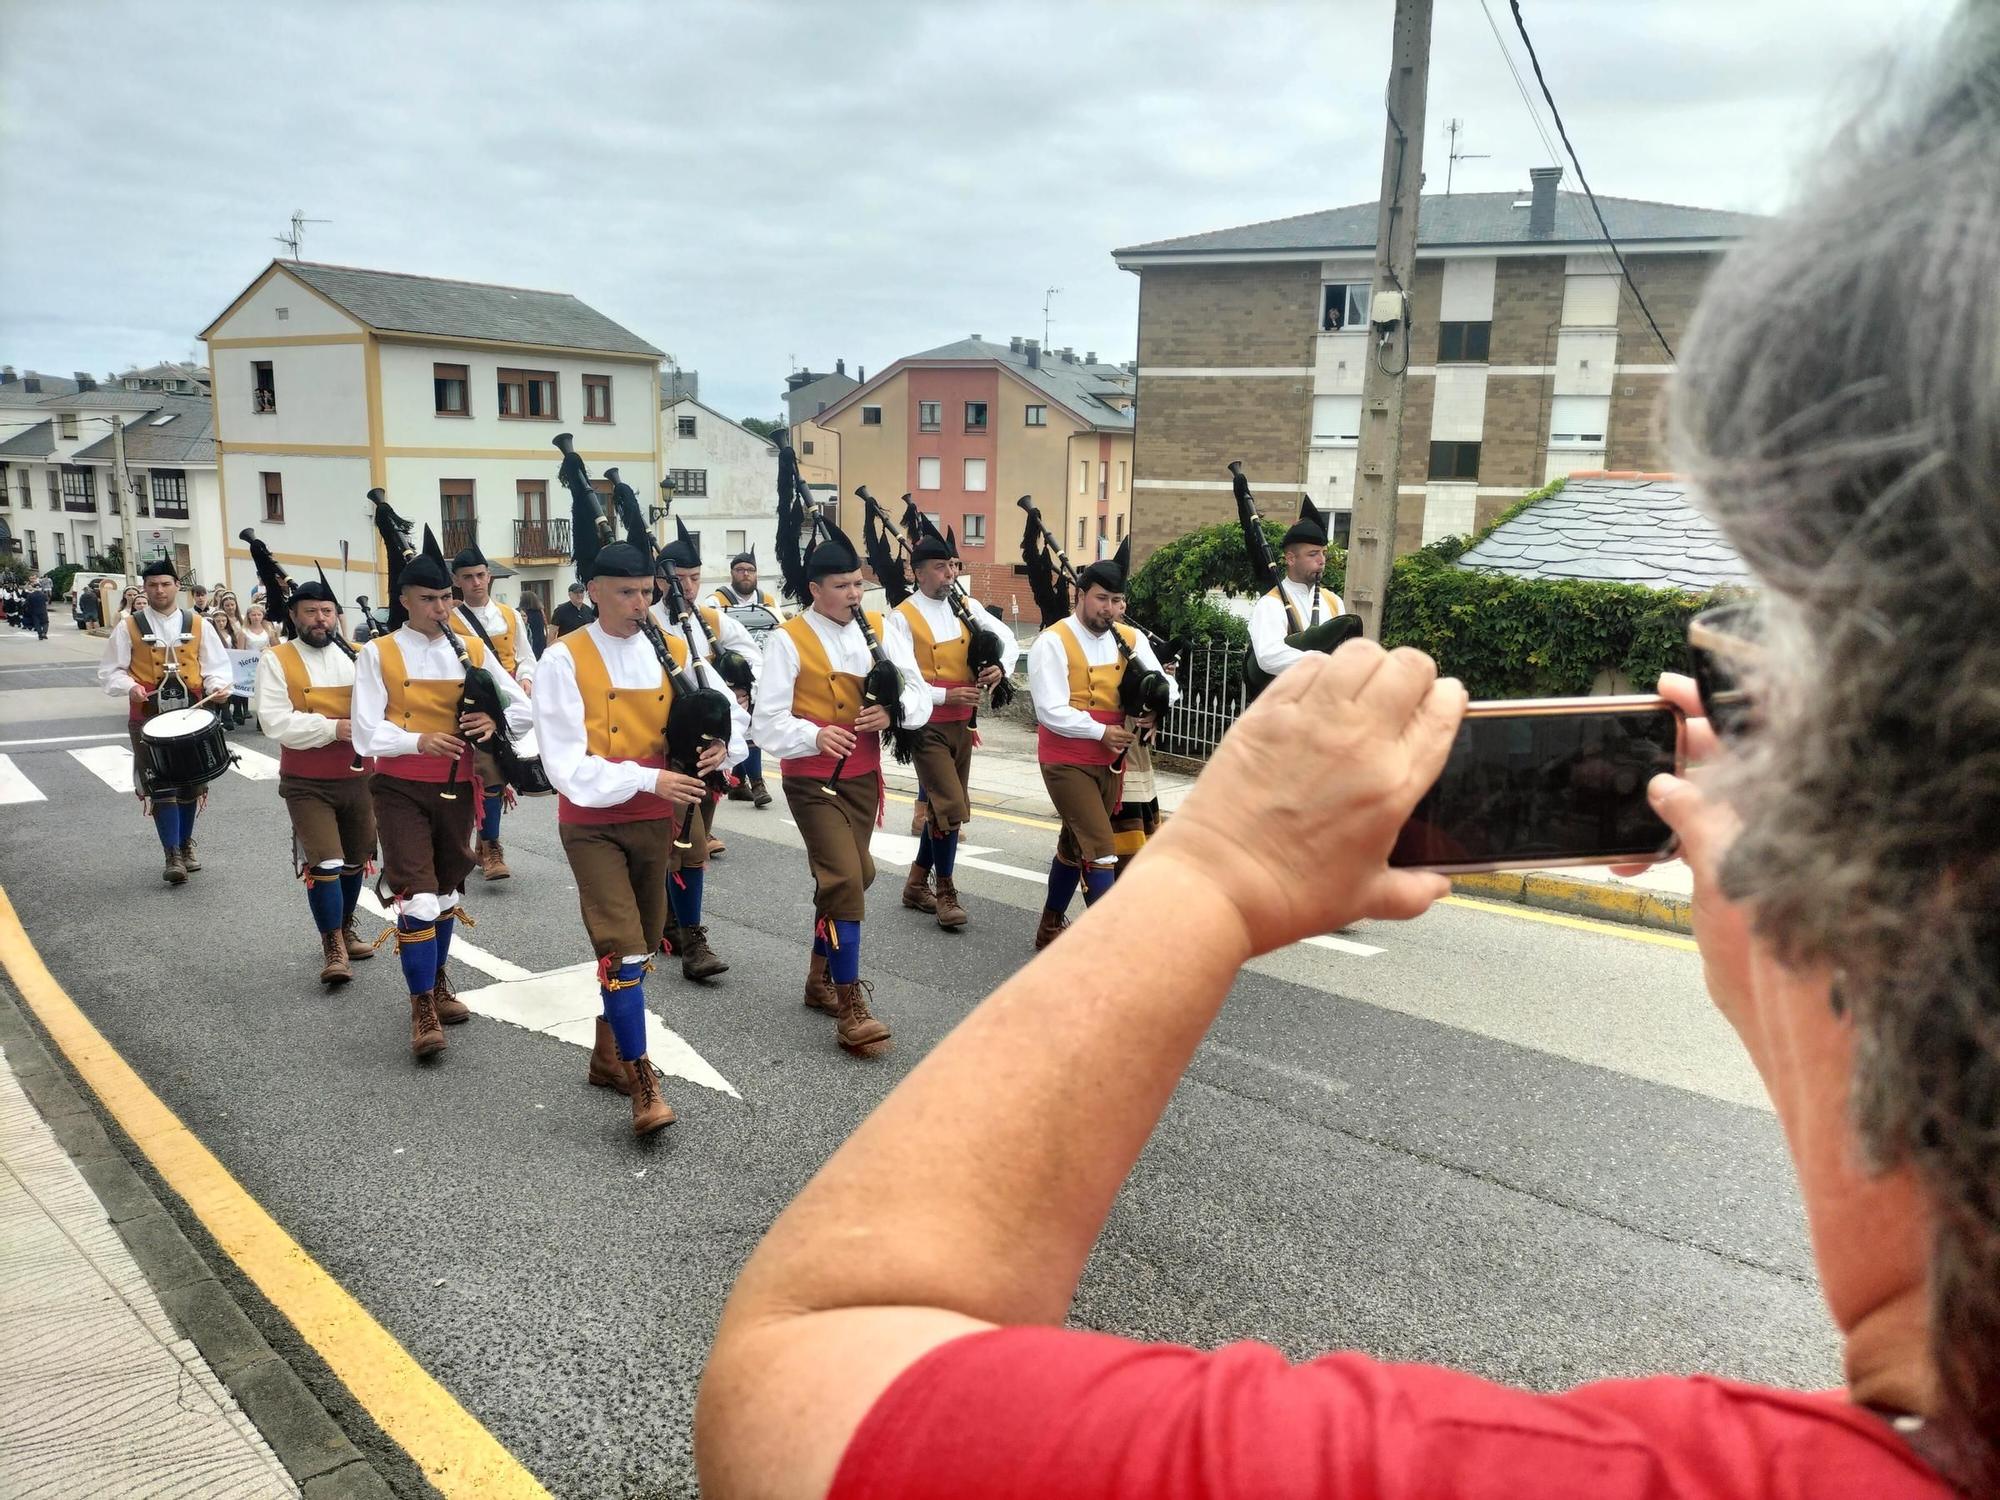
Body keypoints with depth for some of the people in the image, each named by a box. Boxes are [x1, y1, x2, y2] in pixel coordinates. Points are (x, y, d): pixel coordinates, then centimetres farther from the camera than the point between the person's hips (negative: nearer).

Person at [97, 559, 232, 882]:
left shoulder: (198, 625, 5)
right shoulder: (129, 628, 2)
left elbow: (217, 666, 7)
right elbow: (110, 671, 3)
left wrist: (217, 685, -14)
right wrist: (130, 687, -16)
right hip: (149, 718, -2)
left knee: (191, 784, 11)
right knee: (161, 787, -7)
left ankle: (185, 844, 29)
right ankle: (173, 855, -3)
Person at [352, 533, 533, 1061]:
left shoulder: (473, 651, 3)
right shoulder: (378, 654, -5)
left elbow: (523, 710, 5)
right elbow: (368, 734, -12)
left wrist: (494, 723, -17)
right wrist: (420, 742, -29)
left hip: (457, 788, 4)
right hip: (402, 790, -4)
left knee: (447, 892, 17)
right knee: (416, 898, -10)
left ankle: (438, 981, 35)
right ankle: (422, 1008, 0)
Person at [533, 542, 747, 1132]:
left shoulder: (674, 651, 2)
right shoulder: (566, 658, -10)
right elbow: (567, 764, -16)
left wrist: (722, 747, -18)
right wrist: (647, 780, -26)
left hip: (655, 820, 5)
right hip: (593, 824, -5)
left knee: (643, 944, 15)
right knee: (622, 947, -13)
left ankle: (607, 1055, 35)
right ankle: (642, 1082, -4)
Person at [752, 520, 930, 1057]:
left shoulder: (883, 628, 2)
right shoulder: (787, 640, -12)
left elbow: (919, 694, -2)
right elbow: (768, 722, -15)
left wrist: (893, 711, -23)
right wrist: (815, 736, -33)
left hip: (863, 775, 6)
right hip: (813, 780, -6)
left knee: (853, 877, 16)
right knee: (846, 881, -14)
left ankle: (821, 977, 37)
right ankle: (850, 1007, -5)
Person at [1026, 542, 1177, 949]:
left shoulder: (1131, 639, 4)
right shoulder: (1053, 643, -14)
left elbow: (1166, 686, -1)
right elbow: (1052, 711, -20)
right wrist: (1101, 732, -23)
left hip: (1108, 762, 6)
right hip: (1066, 761, -6)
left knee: (1075, 845, 19)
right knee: (1100, 849, -14)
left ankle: (1050, 928, 37)